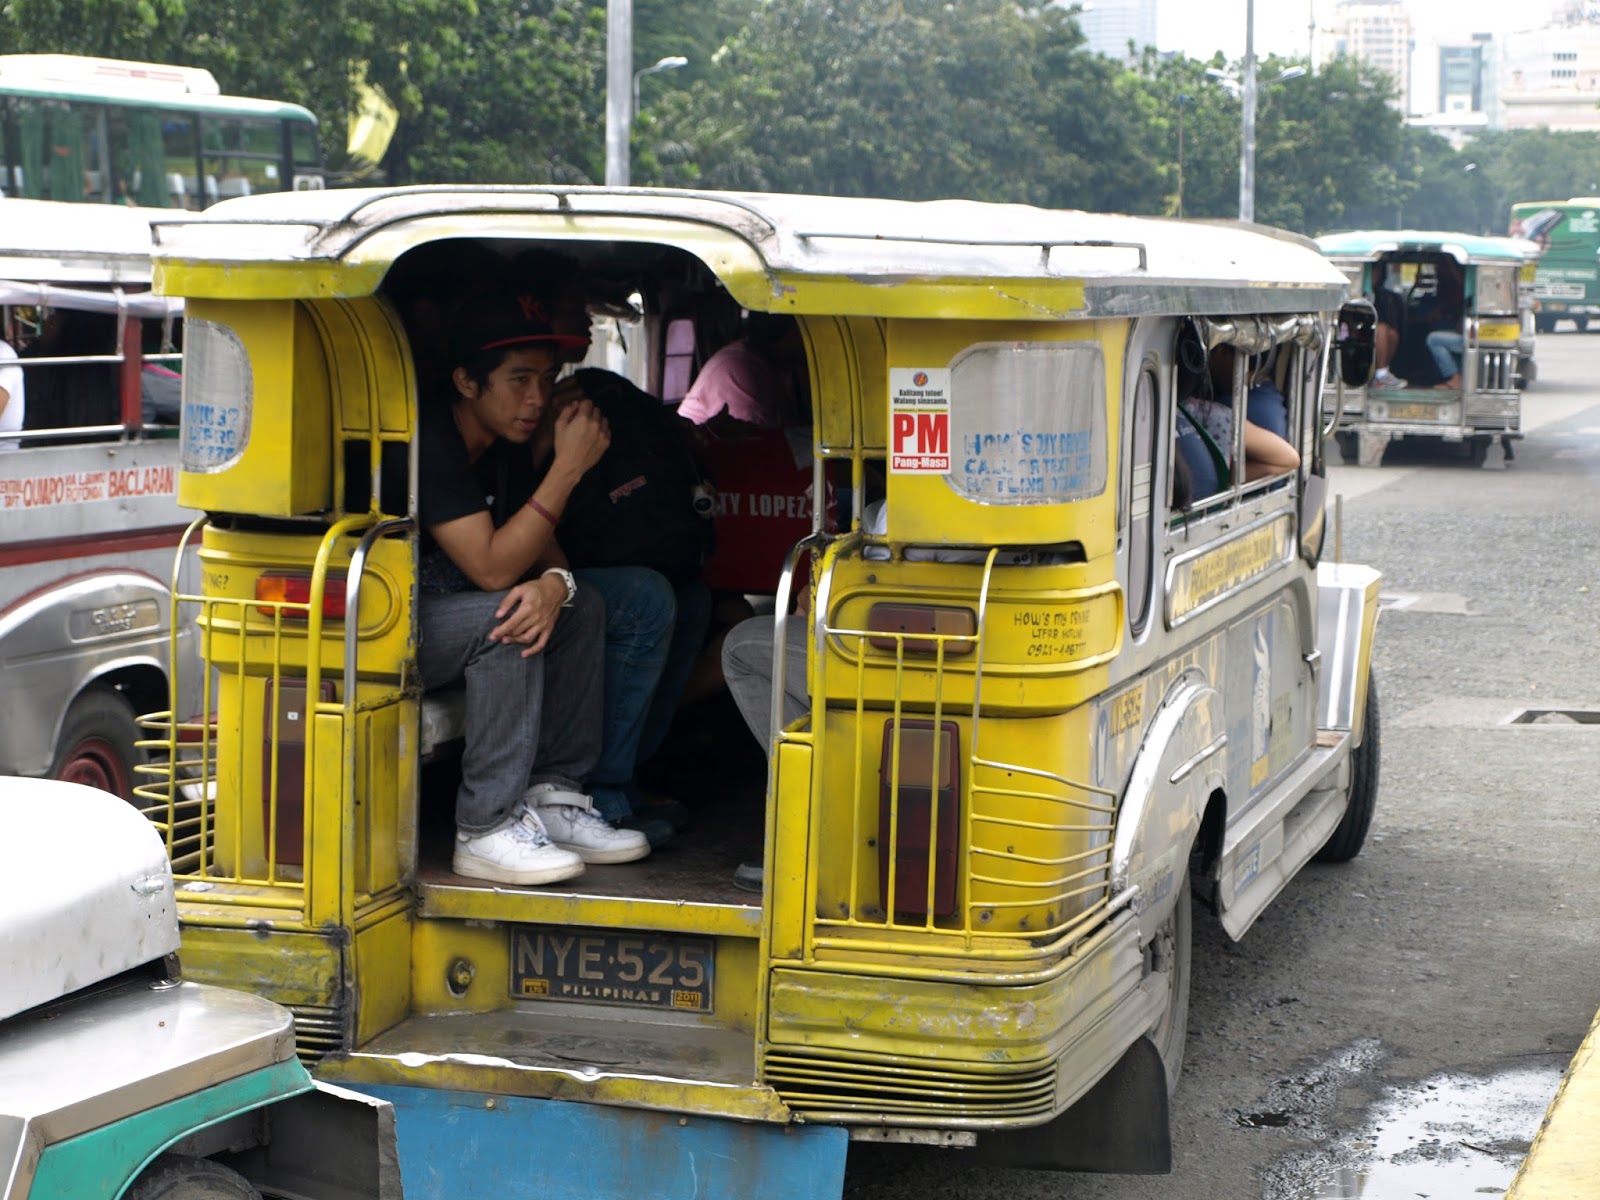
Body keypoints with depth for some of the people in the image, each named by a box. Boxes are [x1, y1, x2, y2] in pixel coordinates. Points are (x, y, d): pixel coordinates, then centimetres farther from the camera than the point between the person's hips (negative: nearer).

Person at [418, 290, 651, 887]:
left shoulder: (508, 446, 4)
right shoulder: (429, 443, -24)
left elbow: (539, 546, 6)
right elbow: (491, 569, -28)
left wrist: (554, 583, -21)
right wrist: (567, 468, -27)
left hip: (427, 614, 9)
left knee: (582, 608, 2)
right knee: (503, 618, -30)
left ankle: (552, 798, -1)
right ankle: (486, 831, -27)